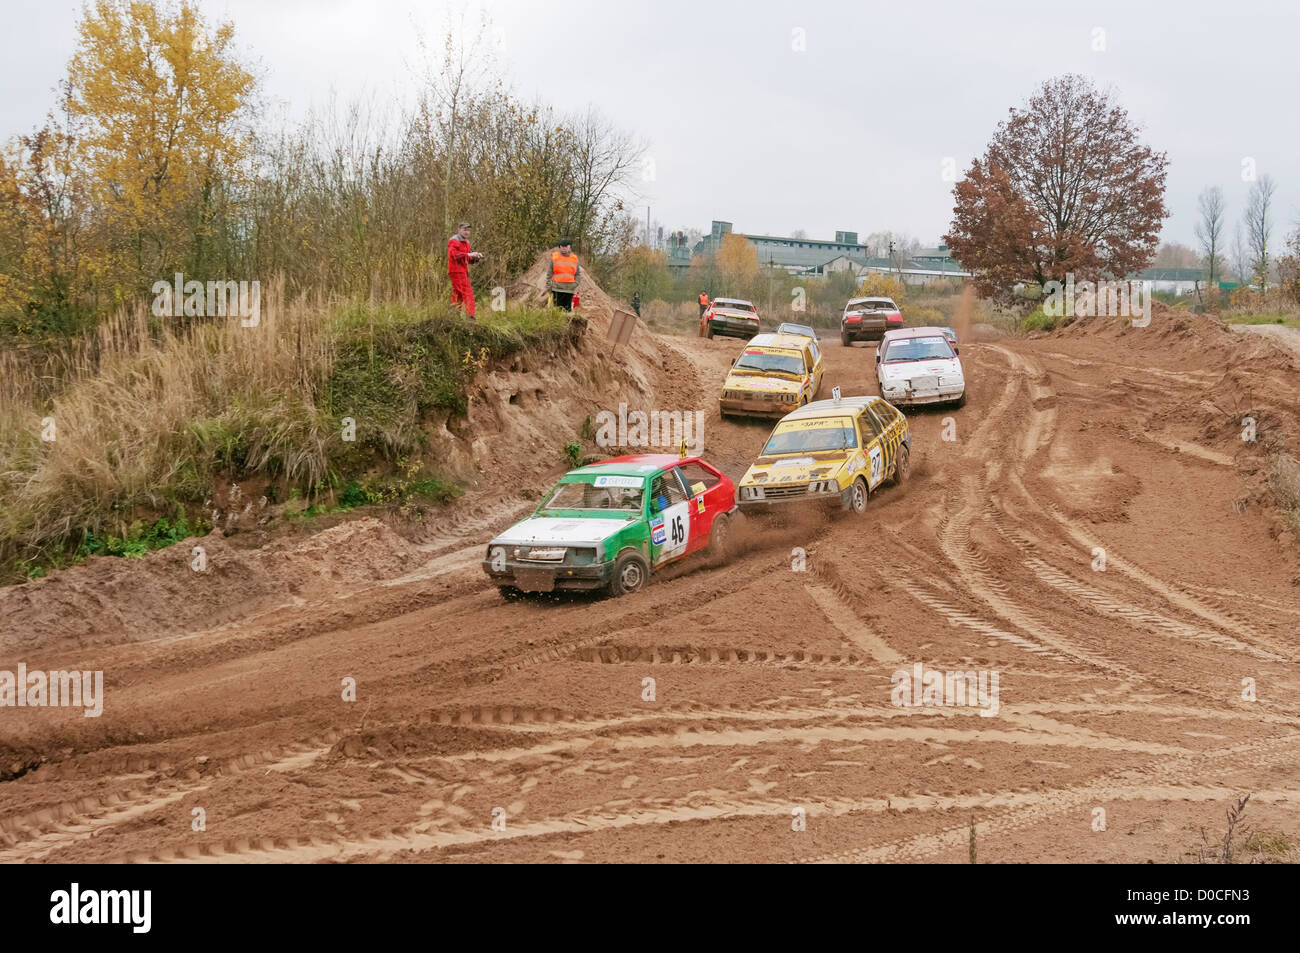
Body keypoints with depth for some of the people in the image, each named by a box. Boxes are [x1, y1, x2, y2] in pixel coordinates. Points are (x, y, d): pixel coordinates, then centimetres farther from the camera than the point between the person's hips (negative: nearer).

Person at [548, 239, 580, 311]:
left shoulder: (574, 258, 11)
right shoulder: (554, 257, 5)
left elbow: (577, 274, 17)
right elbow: (549, 273, 6)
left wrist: (576, 284, 1)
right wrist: (548, 285, 0)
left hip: (570, 289, 2)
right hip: (557, 288, -2)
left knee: (568, 309, 1)